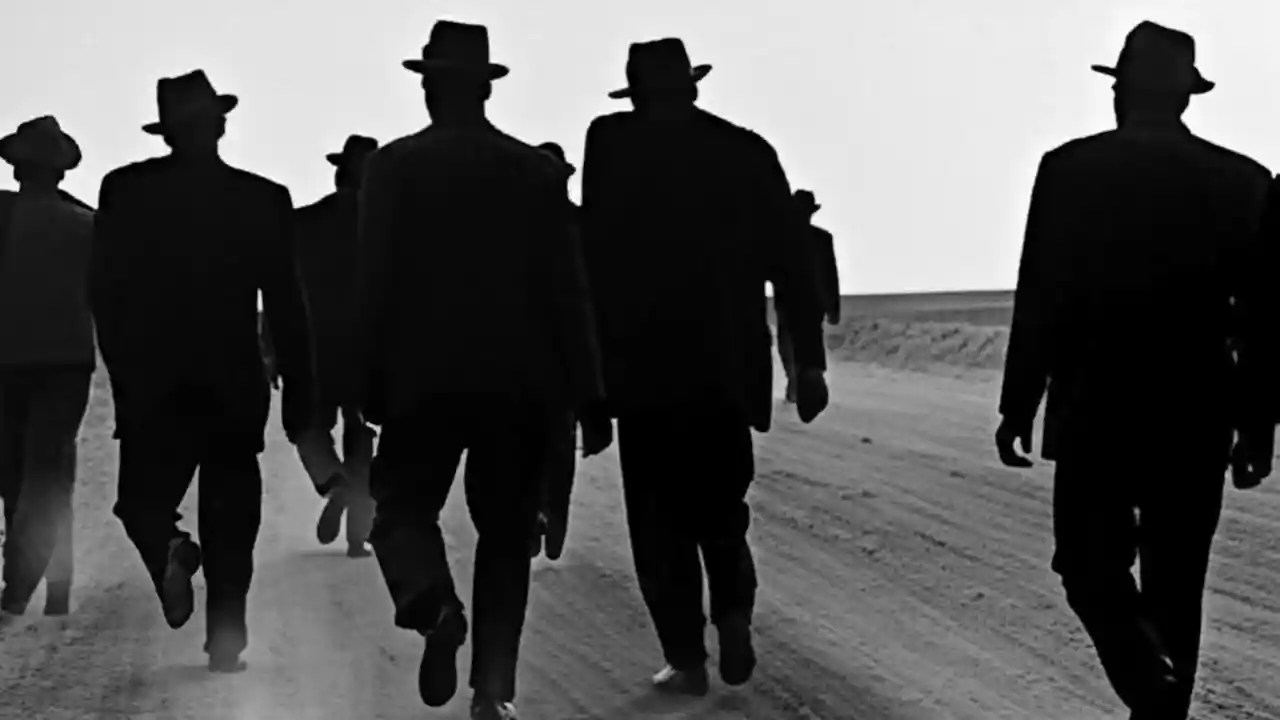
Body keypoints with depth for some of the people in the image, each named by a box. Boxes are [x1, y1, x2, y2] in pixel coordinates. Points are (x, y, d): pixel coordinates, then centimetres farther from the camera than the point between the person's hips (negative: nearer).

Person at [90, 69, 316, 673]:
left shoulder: (125, 190, -2)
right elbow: (286, 307, -2)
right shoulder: (264, 199, -2)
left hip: (151, 384, 0)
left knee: (144, 500, 14)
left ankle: (166, 547, -18)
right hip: (235, 387, 1)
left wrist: (123, 370, 1)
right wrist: (299, 395, 2)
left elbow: (105, 291, -5)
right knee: (230, 520, 11)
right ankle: (226, 637, 3)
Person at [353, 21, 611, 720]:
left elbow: (374, 283, -6)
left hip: (424, 379, -2)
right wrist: (589, 399, 3)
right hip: (520, 382, 2)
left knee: (402, 507, 12)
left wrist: (368, 385, 0)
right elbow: (568, 291, 1)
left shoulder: (395, 166, -3)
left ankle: (435, 606, -18)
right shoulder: (535, 169, 3)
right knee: (505, 532, 12)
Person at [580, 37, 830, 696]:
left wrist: (589, 358, 0)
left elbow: (595, 253, -6)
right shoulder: (748, 150, 4)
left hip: (646, 359, -3)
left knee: (661, 516, 6)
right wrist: (809, 361, 4)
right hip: (730, 361, 3)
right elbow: (790, 262, 2)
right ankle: (734, 617, -1)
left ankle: (687, 659, 3)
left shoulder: (612, 141, -4)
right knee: (719, 504, 19)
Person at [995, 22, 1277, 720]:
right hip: (1197, 421, 2)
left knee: (1092, 563, 8)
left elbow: (1040, 301, -7)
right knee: (1174, 584, 13)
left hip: (1094, 414, -2)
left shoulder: (1070, 169, -7)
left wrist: (1016, 408, 1)